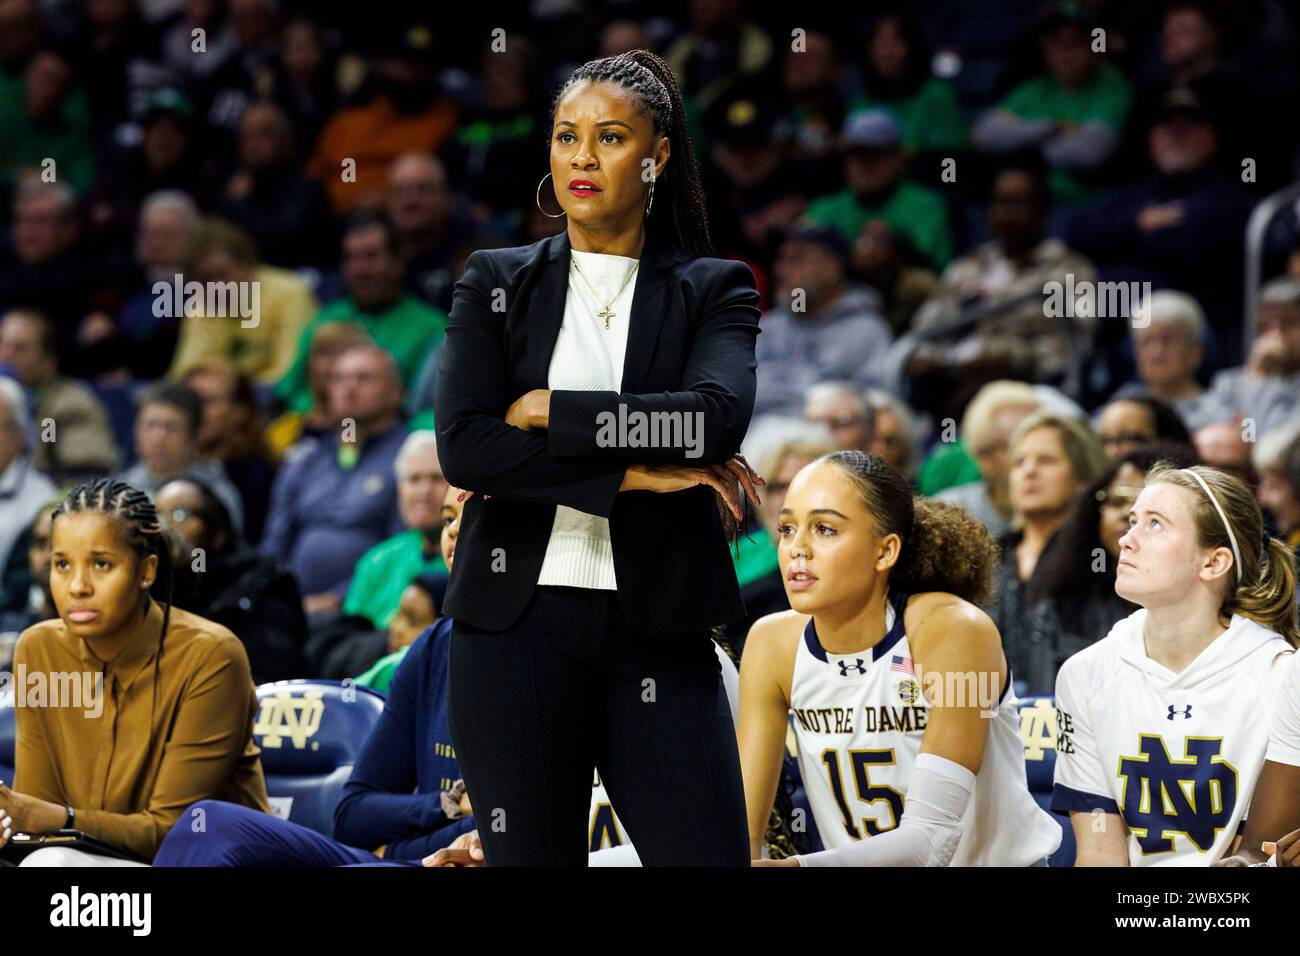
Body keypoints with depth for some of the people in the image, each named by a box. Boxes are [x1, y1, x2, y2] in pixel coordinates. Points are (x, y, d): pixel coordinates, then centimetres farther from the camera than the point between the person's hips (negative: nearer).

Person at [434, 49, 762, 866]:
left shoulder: (712, 290, 7)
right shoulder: (497, 283, 8)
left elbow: (718, 417, -14)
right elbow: (462, 447, -6)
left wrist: (550, 414, -11)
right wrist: (628, 471, -12)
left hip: (658, 630, -1)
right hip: (517, 623, 1)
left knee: (707, 856, -7)